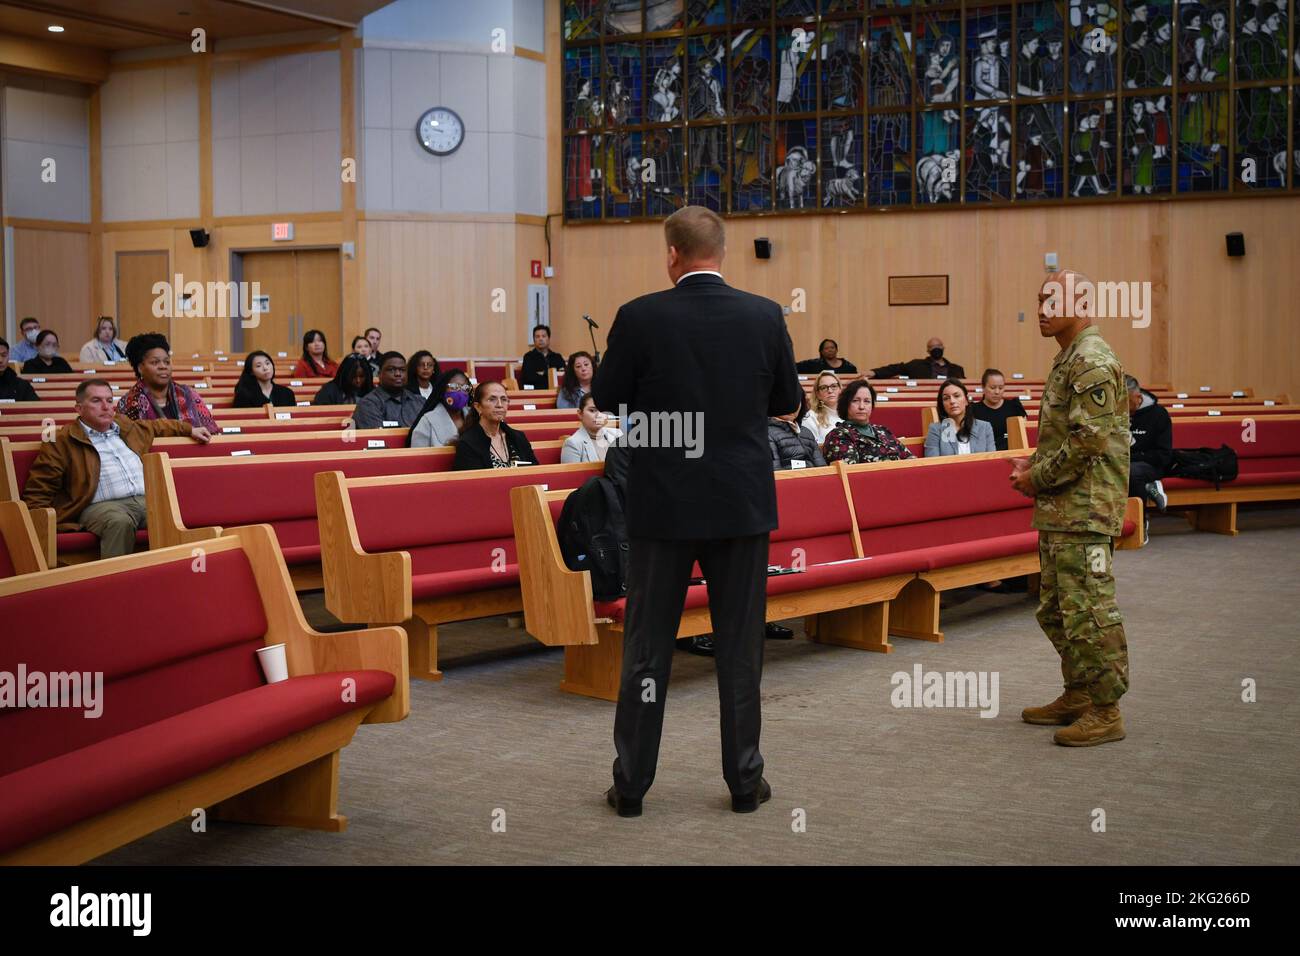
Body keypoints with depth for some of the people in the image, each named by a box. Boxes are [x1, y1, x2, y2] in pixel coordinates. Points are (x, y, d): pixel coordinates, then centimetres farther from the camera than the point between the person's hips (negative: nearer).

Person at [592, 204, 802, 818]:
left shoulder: (640, 318, -11)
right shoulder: (764, 316, -5)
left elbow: (605, 397, 0)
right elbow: (788, 400, 6)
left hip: (662, 503, -1)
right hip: (742, 503, 1)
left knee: (647, 645, 8)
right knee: (740, 646, 10)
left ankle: (631, 784, 14)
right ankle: (744, 780, 17)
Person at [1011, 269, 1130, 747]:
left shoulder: (1092, 361, -15)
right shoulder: (1069, 358, 18)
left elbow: (1089, 440, -22)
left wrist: (1037, 478, -13)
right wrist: (1034, 463, 11)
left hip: (1085, 511, -11)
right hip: (1060, 511, 11)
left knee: (1088, 610, -7)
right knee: (1055, 609, 16)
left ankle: (1106, 712, 0)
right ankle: (1078, 696, 27)